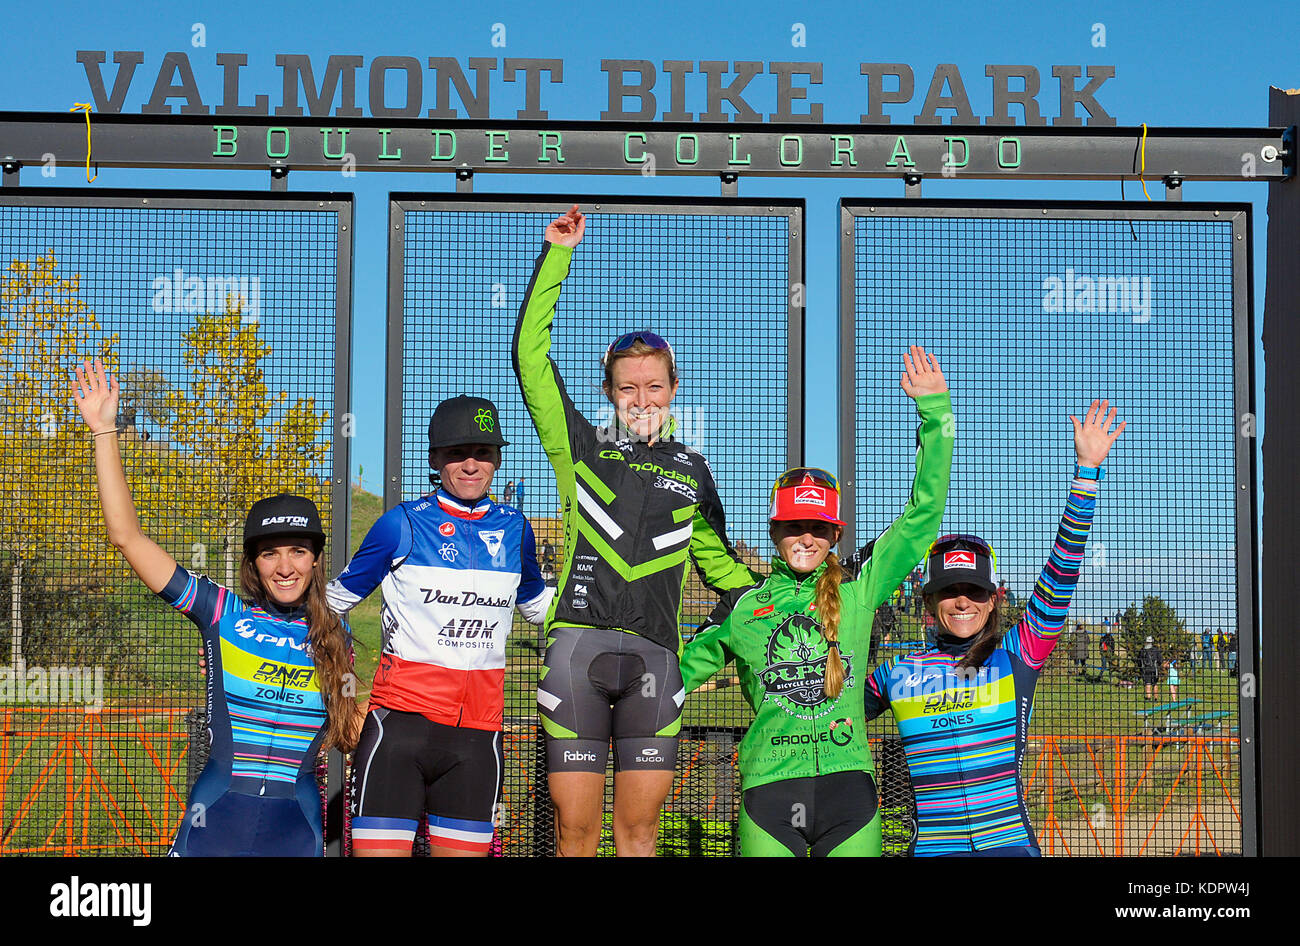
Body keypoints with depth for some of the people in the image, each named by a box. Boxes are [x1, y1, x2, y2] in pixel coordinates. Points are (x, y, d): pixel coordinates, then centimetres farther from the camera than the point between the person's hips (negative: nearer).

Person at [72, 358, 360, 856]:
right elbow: (127, 536, -2)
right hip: (216, 815, -1)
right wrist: (104, 432, -2)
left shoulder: (332, 634, 6)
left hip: (296, 826, 1)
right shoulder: (223, 613, 0)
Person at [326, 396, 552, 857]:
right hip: (402, 715, -3)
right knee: (379, 849, -9)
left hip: (479, 725, 4)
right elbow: (338, 597, 11)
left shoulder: (514, 529, 10)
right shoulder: (403, 523, -1)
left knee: (466, 851, 6)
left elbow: (536, 603, 29)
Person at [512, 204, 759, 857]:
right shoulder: (581, 450, 12)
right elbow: (531, 356, 6)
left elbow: (717, 561, 30)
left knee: (638, 833, 5)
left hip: (655, 656, 2)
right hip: (578, 644, -2)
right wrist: (557, 254, 5)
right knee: (575, 833, -1)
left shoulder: (691, 471, 20)